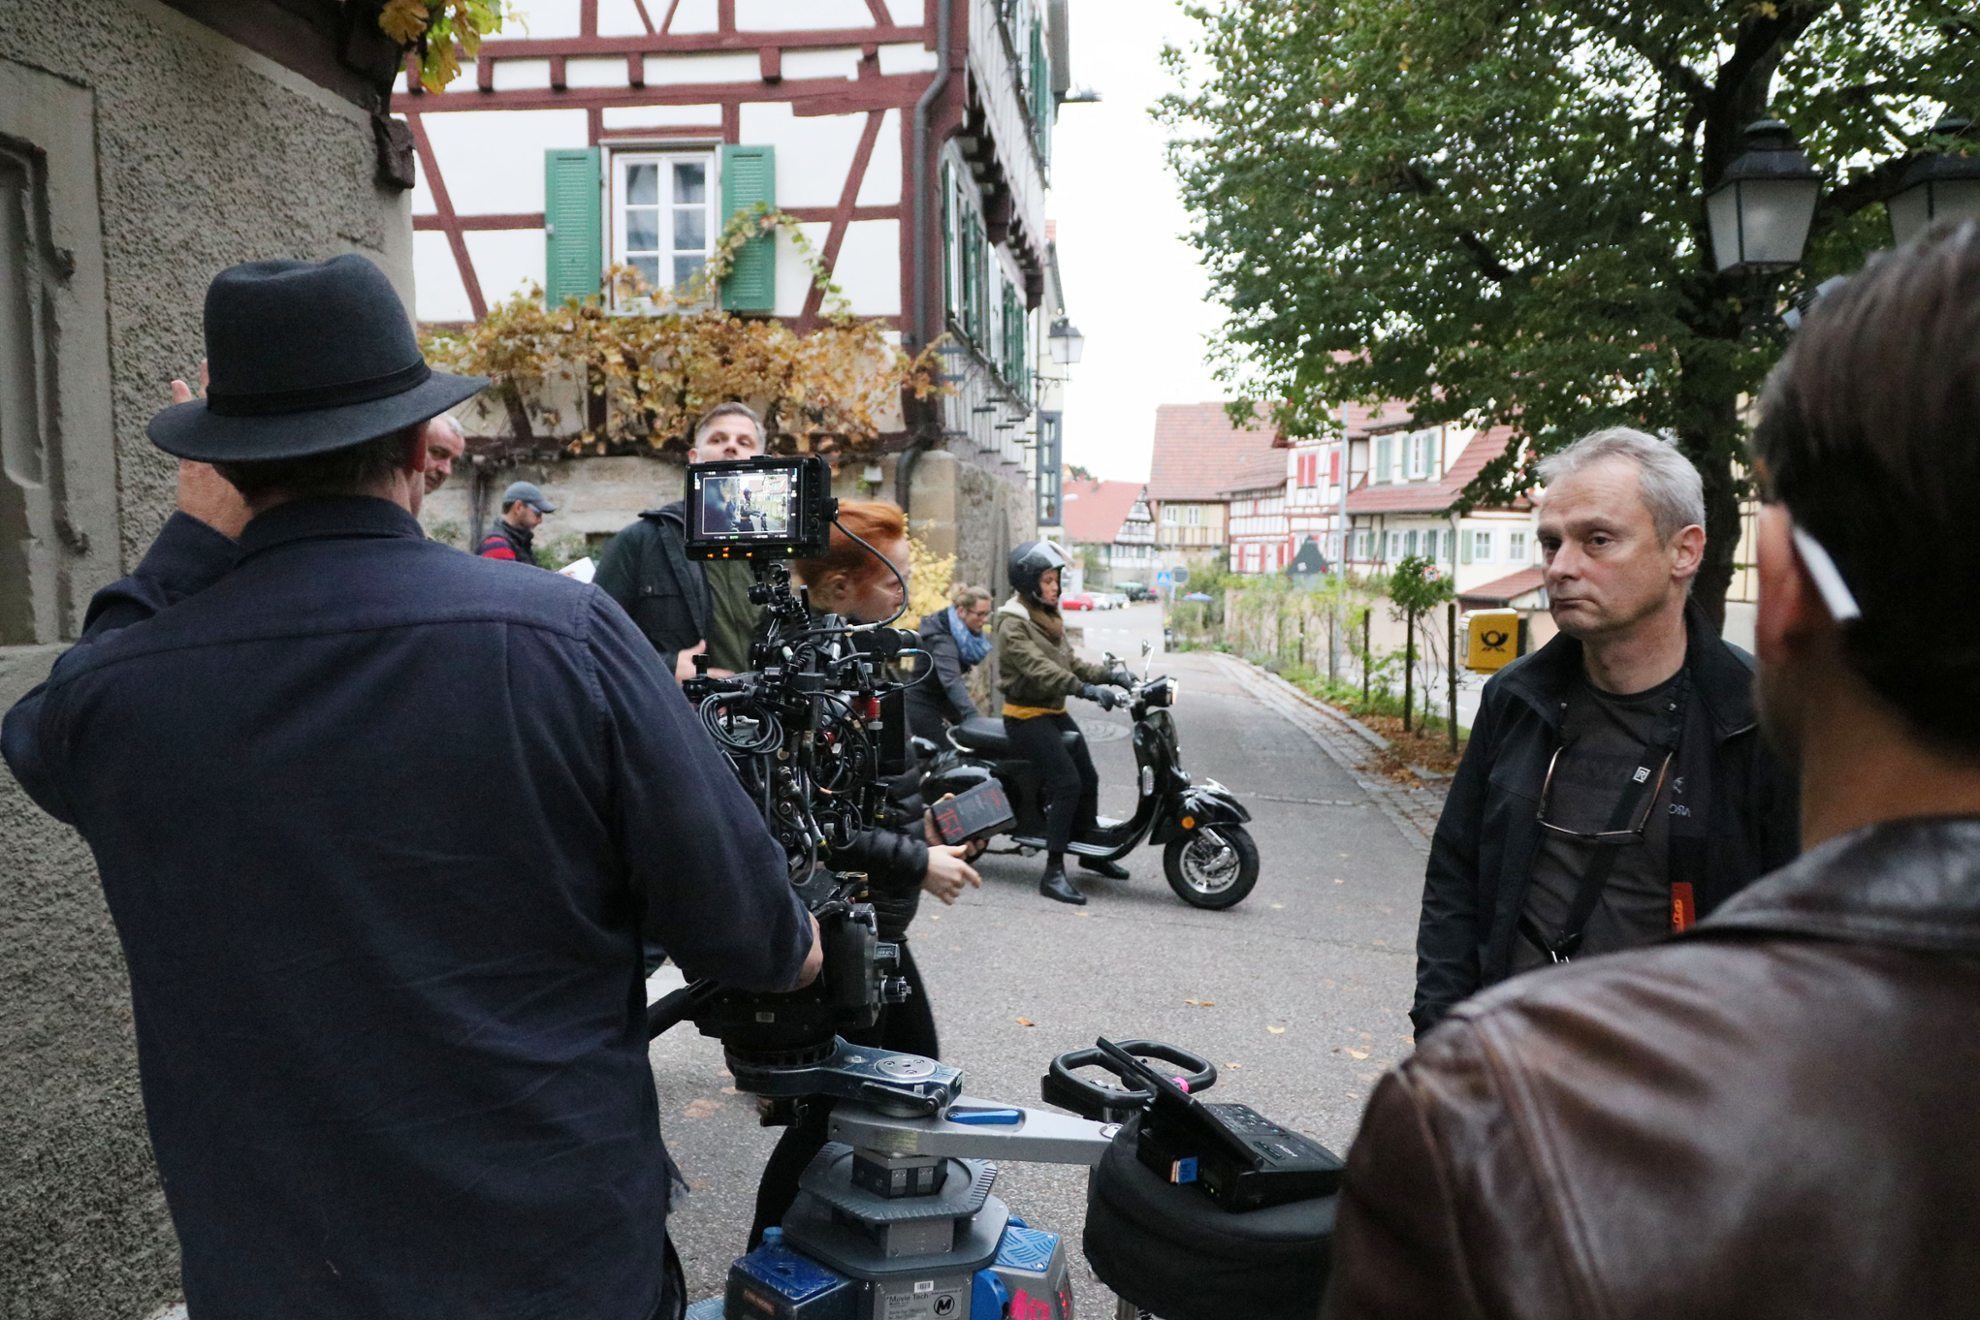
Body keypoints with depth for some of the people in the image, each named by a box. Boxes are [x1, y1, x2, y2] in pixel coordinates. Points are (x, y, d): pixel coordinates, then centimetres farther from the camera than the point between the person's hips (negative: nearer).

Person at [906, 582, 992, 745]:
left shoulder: (965, 632, 1)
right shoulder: (941, 638, -26)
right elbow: (950, 680, -41)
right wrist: (972, 717, -51)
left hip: (945, 704, 9)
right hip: (925, 708, -9)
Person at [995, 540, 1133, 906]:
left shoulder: (1048, 618, 16)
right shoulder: (1013, 623, -14)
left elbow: (1071, 663, 11)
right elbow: (1039, 669, -28)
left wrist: (1109, 674, -5)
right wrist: (1086, 690, -39)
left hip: (1054, 713, 9)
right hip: (1027, 717, -9)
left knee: (1088, 778, 11)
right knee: (1067, 783, -19)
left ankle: (1090, 850, 32)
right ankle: (1053, 873, -16)